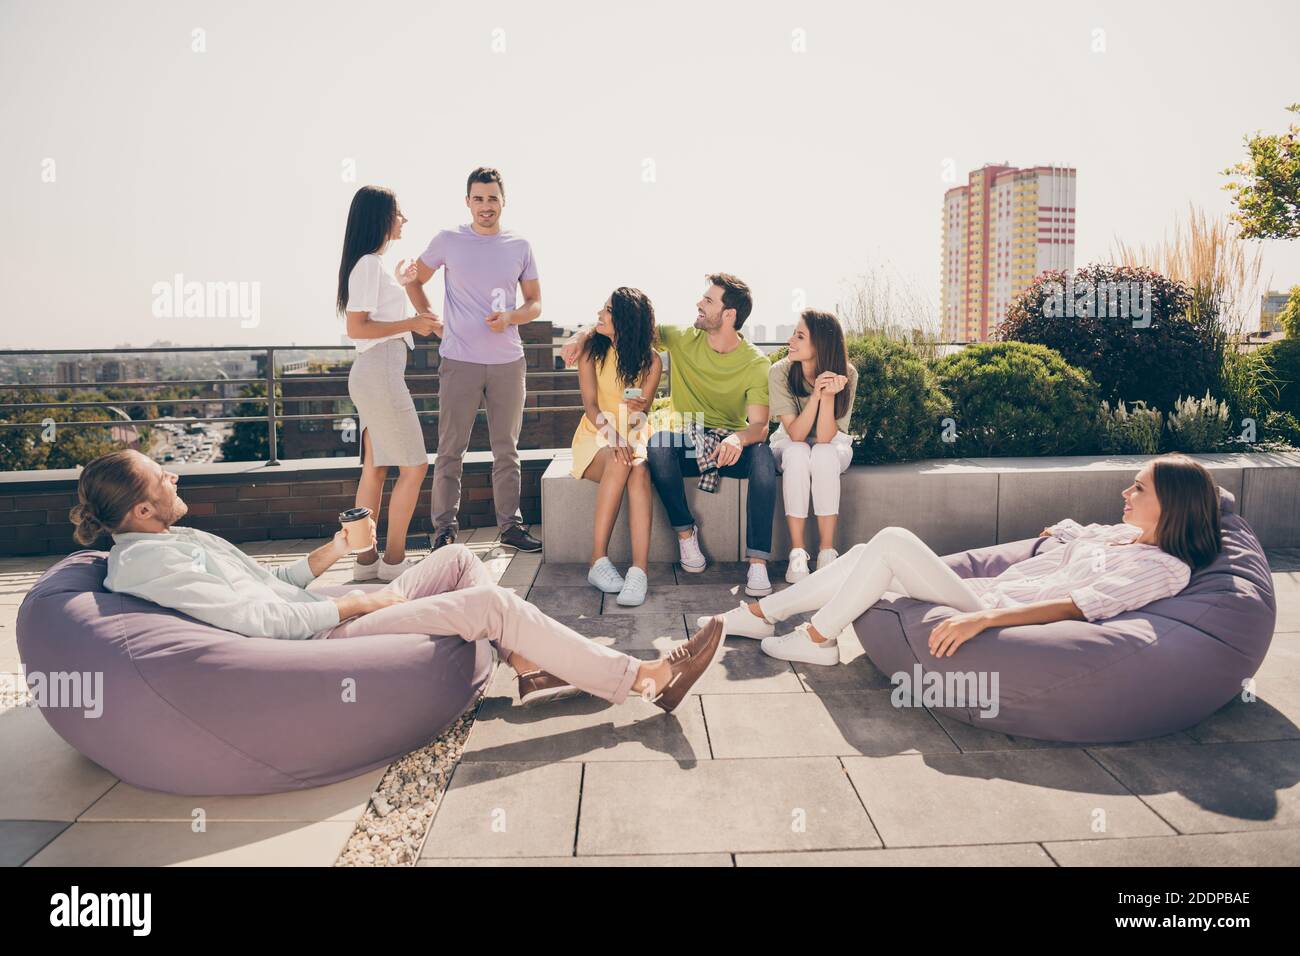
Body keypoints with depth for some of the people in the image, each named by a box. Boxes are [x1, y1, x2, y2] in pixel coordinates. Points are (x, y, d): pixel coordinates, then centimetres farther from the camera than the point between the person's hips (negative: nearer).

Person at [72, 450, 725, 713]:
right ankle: (646, 678, -15)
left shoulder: (177, 538, 16)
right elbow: (259, 618, -21)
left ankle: (532, 671, 6)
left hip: (323, 618, 10)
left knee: (459, 559, 9)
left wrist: (333, 552, 8)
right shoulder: (143, 561, -14)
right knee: (491, 603, -20)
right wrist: (358, 602, -15)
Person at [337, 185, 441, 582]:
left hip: (378, 373, 10)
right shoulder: (368, 264, -13)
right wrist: (411, 323, -18)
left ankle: (367, 559, 15)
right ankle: (394, 559, 1)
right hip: (379, 371, -10)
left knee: (375, 468, 10)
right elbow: (356, 327, -19)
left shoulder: (373, 263, 17)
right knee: (414, 465, -6)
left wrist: (396, 282, 29)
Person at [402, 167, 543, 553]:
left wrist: (509, 318, -10)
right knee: (450, 450, 0)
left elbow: (535, 303, 10)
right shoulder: (448, 241, 1)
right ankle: (444, 529, 9)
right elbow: (414, 281, 12)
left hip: (508, 362, 2)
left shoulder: (520, 247, 7)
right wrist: (432, 321, 1)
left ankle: (511, 526, 18)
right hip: (460, 362, -2)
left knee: (507, 450, 9)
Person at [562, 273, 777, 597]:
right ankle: (685, 532, -15)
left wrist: (738, 438, -42)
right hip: (687, 442, 2)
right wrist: (583, 334, -16)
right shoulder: (683, 340, -1)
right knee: (658, 443, -34)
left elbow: (759, 425, -19)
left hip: (730, 446, -1)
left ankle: (757, 563, -35)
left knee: (762, 454, -35)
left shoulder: (756, 363, -8)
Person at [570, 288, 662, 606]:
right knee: (618, 464, -36)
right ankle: (599, 561, -33)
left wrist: (637, 409, -26)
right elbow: (589, 404, -9)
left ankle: (639, 571, -45)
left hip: (634, 436, 0)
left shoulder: (651, 360, 0)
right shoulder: (592, 348, 0)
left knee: (638, 469, -36)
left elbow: (641, 413, 0)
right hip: (597, 436, 0)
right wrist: (612, 435, -27)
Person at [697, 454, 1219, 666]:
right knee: (870, 554, -1)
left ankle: (817, 639, -6)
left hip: (994, 612, -9)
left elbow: (1077, 604, -28)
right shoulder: (1121, 534, 17)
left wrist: (982, 618, -37)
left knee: (893, 541, -21)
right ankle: (762, 613, 8)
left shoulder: (1164, 568, -10)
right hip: (987, 595, 9)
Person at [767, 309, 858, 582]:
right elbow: (796, 434, -26)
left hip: (833, 446, 0)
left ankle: (827, 550, -27)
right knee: (797, 454, -36)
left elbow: (824, 437, -26)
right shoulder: (780, 372, -20)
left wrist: (829, 395, -39)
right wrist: (816, 394, -38)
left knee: (823, 454, -36)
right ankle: (797, 552, -29)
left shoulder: (846, 375, -20)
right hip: (789, 444, 0)